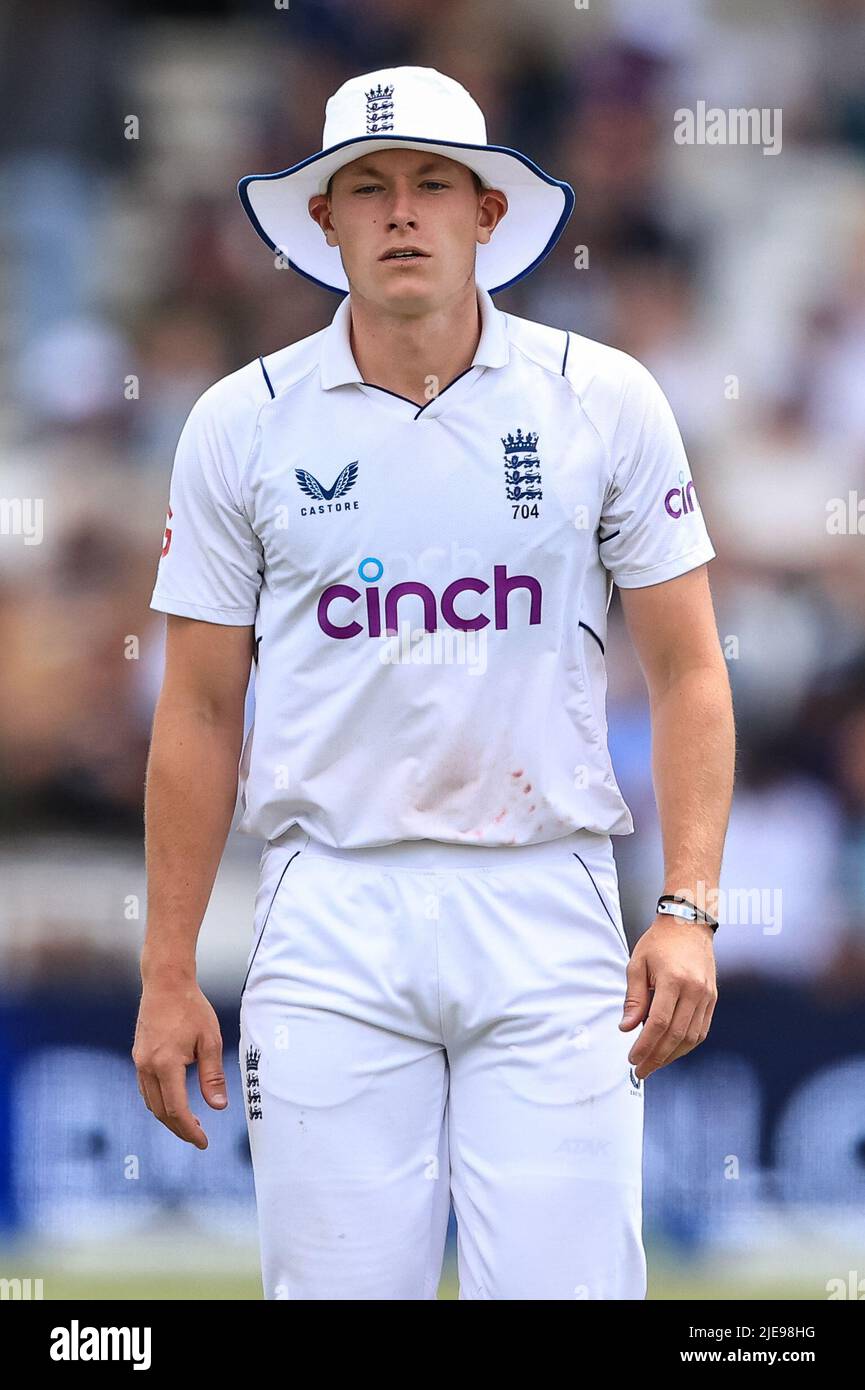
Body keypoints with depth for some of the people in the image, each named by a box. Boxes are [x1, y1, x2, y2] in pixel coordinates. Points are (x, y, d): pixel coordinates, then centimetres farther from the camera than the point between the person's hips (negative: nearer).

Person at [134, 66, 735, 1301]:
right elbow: (201, 711, 9)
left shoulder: (604, 401, 4)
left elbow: (687, 669, 6)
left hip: (547, 909, 0)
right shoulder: (243, 422, 5)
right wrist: (167, 977, 5)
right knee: (340, 1285, -2)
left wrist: (688, 912, -6)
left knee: (567, 1288, -7)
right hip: (334, 912, 0)